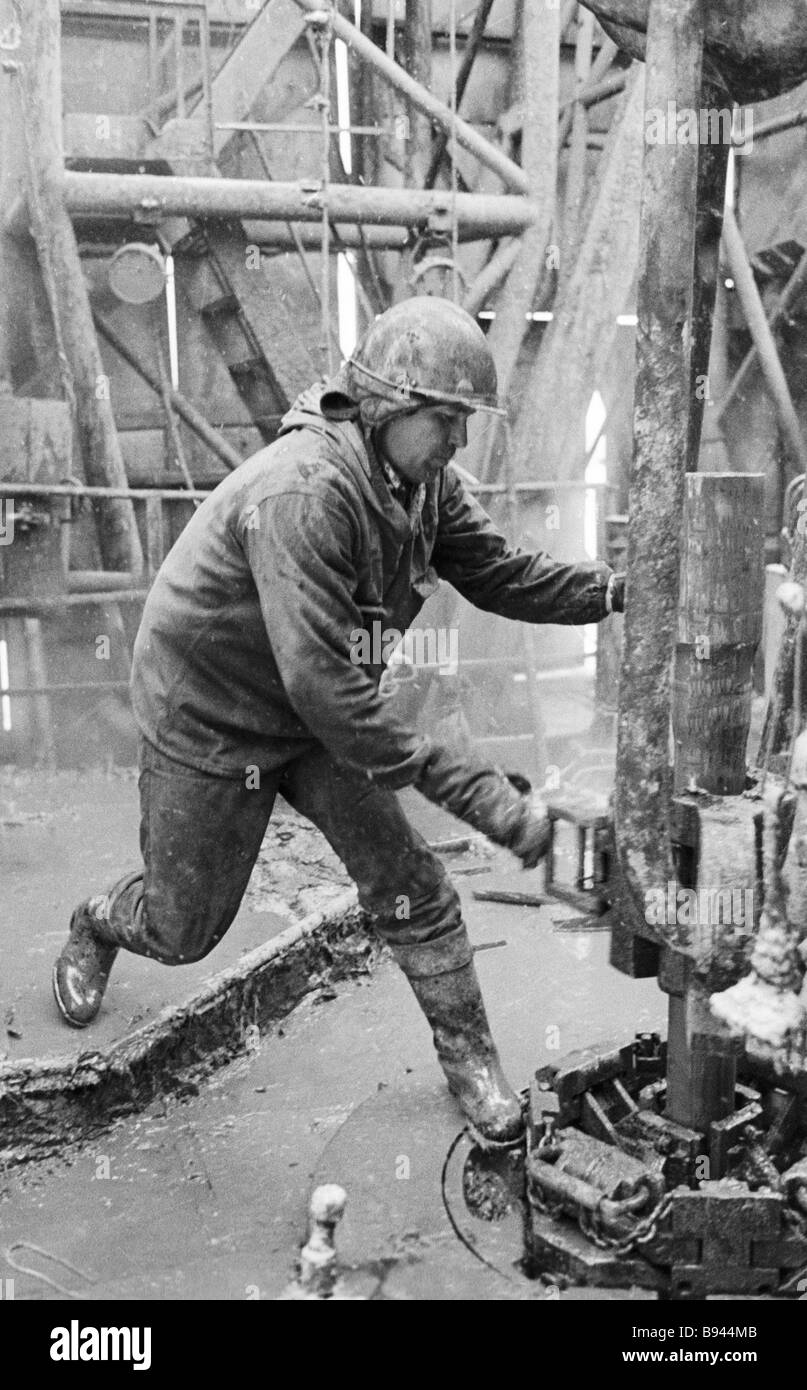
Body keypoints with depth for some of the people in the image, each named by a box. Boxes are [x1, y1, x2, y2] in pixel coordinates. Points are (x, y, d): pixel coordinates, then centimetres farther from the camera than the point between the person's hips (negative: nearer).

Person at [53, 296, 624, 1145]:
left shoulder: (420, 479, -9)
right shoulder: (305, 493, -36)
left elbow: (498, 572, -2)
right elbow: (322, 682, -40)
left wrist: (616, 590, -18)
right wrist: (469, 789, -40)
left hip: (318, 717, 7)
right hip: (209, 718, -6)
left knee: (411, 890, 0)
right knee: (183, 930, 13)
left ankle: (470, 1062, 20)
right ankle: (98, 925, 49)